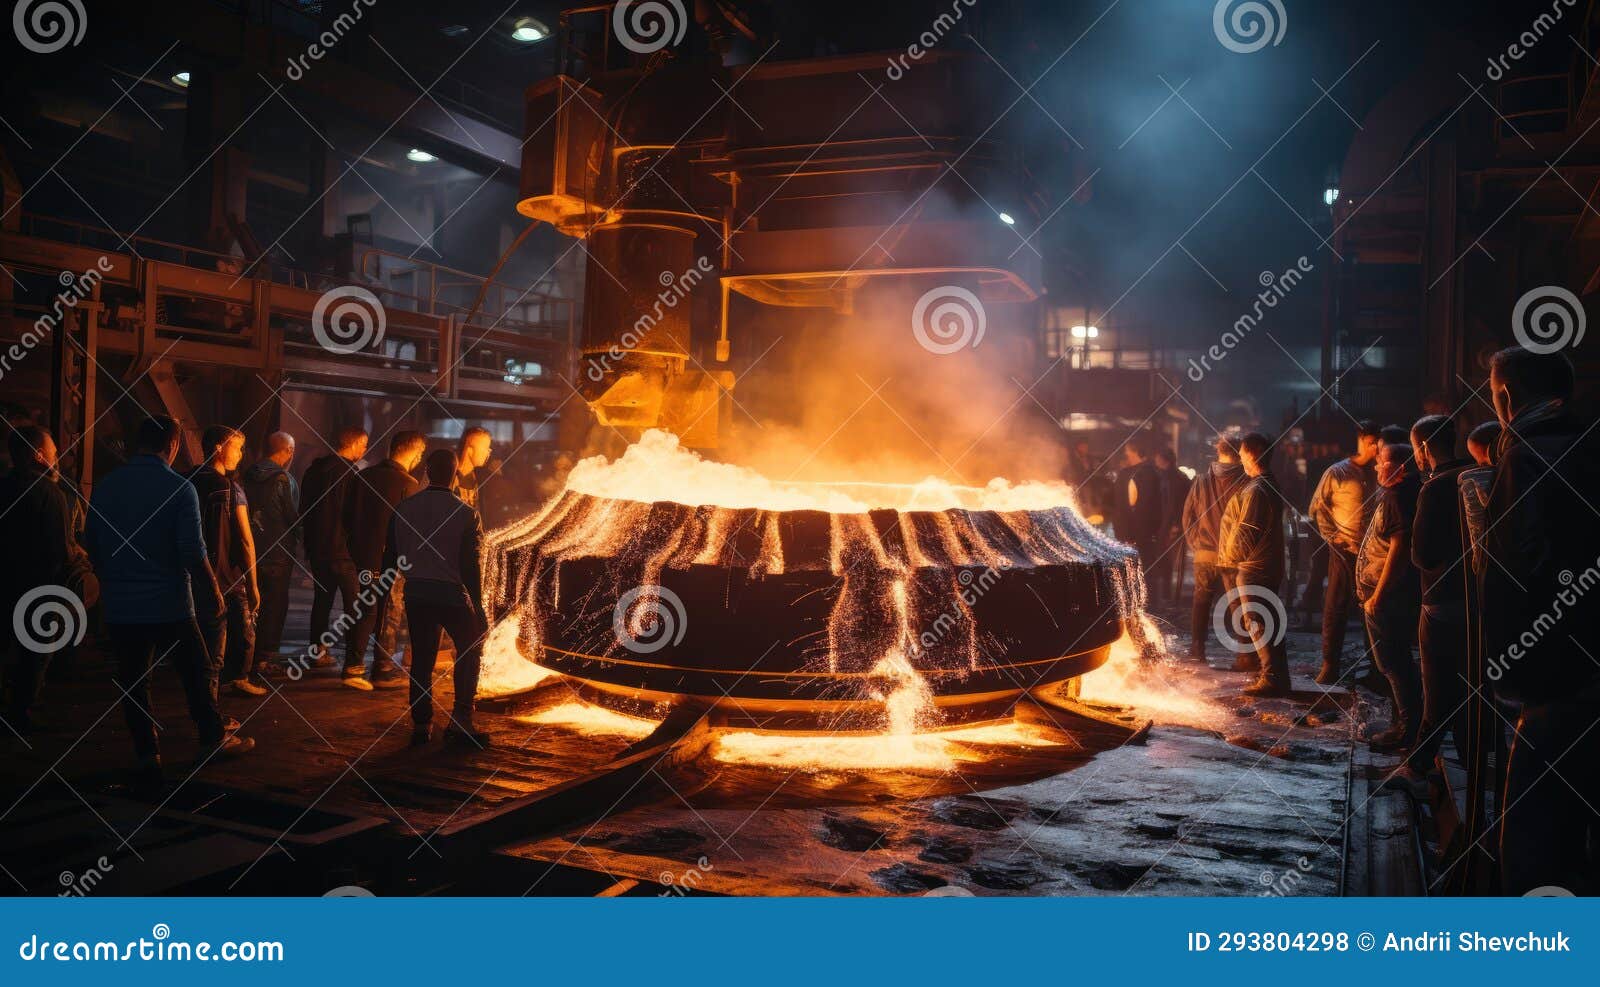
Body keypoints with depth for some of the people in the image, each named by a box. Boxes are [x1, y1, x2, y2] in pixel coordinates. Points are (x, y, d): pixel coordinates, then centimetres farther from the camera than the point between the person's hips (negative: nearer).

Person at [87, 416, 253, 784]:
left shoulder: (104, 488, 2)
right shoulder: (179, 488, -12)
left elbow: (93, 548, 10)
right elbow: (194, 552, -15)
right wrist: (214, 593, -4)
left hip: (119, 606, 4)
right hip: (169, 605, -3)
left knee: (133, 682, 10)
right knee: (197, 671, 12)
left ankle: (148, 756, 12)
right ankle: (214, 739, 24)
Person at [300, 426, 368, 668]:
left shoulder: (313, 470, 9)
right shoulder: (351, 473, -14)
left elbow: (304, 510, 15)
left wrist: (309, 542, 21)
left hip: (317, 547, 7)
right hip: (343, 548, -7)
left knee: (322, 599, 14)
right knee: (353, 602, 1)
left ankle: (318, 651, 16)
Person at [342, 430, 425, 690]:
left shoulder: (364, 476, 4)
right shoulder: (408, 484, -15)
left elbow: (348, 516, 10)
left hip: (363, 555, 6)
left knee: (367, 611, 16)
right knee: (390, 614, 6)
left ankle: (353, 667, 13)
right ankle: (384, 672, 14)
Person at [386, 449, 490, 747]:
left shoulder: (404, 508, 2)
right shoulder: (466, 514, -8)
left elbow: (391, 556, 6)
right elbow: (471, 566, -9)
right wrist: (478, 609, -4)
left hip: (415, 593, 3)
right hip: (451, 594, -3)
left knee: (421, 657, 14)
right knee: (470, 649, 14)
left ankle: (421, 723, 16)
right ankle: (461, 719, 7)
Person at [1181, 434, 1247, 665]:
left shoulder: (1201, 481, 1)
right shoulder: (1242, 483, -10)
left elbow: (1187, 516, 5)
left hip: (1204, 553, 3)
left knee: (1201, 601, 13)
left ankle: (1196, 650, 14)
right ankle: (1246, 656, 3)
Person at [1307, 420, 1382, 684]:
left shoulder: (1380, 474, 6)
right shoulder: (1338, 472, -1)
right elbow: (1317, 509, 3)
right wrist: (1332, 536, -5)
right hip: (1345, 551, -2)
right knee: (1335, 608, -1)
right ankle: (1330, 666, 4)